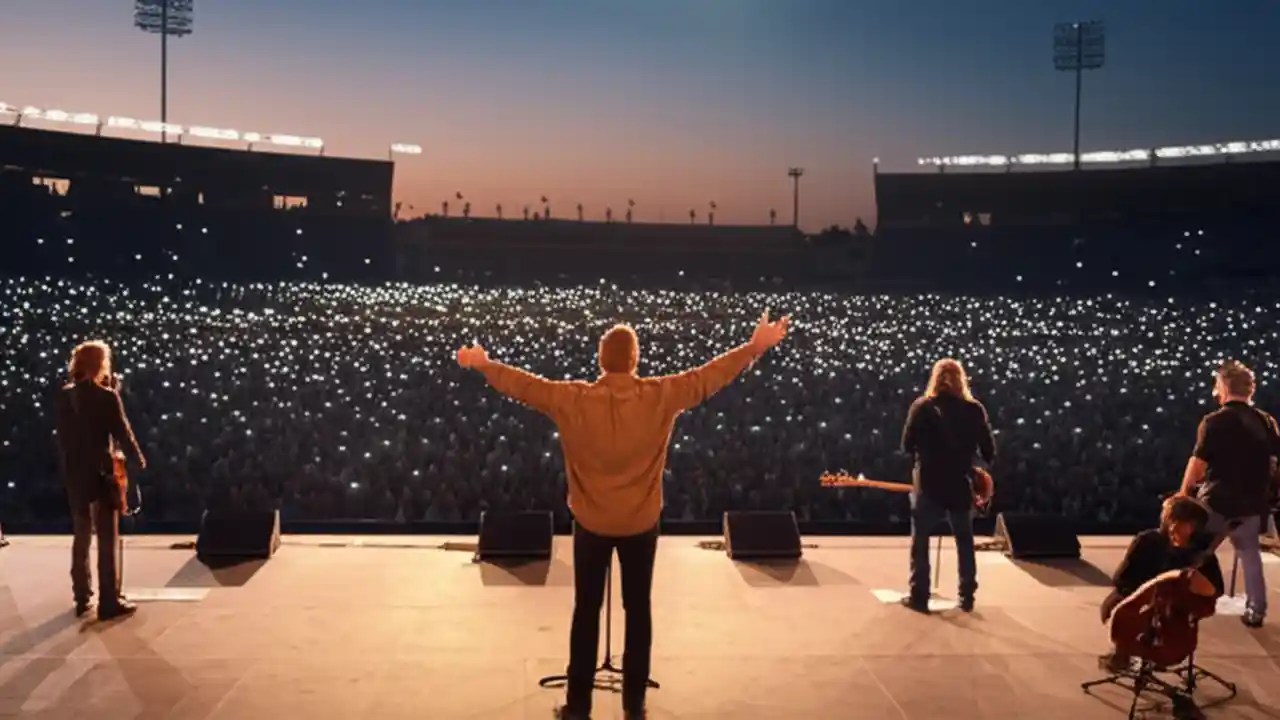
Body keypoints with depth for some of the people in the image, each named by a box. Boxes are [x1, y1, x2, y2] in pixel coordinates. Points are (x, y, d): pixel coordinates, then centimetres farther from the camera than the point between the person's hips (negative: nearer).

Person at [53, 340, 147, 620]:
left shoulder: (64, 396, 3)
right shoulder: (107, 396, -15)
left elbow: (63, 435, 9)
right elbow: (123, 432, -9)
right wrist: (139, 459, 3)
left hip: (75, 474, 6)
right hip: (101, 474, -6)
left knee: (81, 538, 15)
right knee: (107, 540, 1)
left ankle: (83, 598, 21)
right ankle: (109, 601, 4)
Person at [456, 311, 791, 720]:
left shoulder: (573, 400, -14)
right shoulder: (661, 396, -15)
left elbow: (524, 385, -2)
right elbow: (710, 376, -7)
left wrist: (483, 364, 14)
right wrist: (756, 347, 4)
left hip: (591, 523, 0)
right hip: (641, 523, 0)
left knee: (586, 611, 12)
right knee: (638, 610, 13)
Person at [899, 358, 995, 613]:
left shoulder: (922, 407, -5)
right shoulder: (975, 409, 0)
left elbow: (906, 446, -2)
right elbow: (989, 452, 2)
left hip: (928, 485, -2)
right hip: (961, 485, 2)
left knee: (920, 541, 6)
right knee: (965, 542, 15)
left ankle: (919, 597, 5)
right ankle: (966, 597, 17)